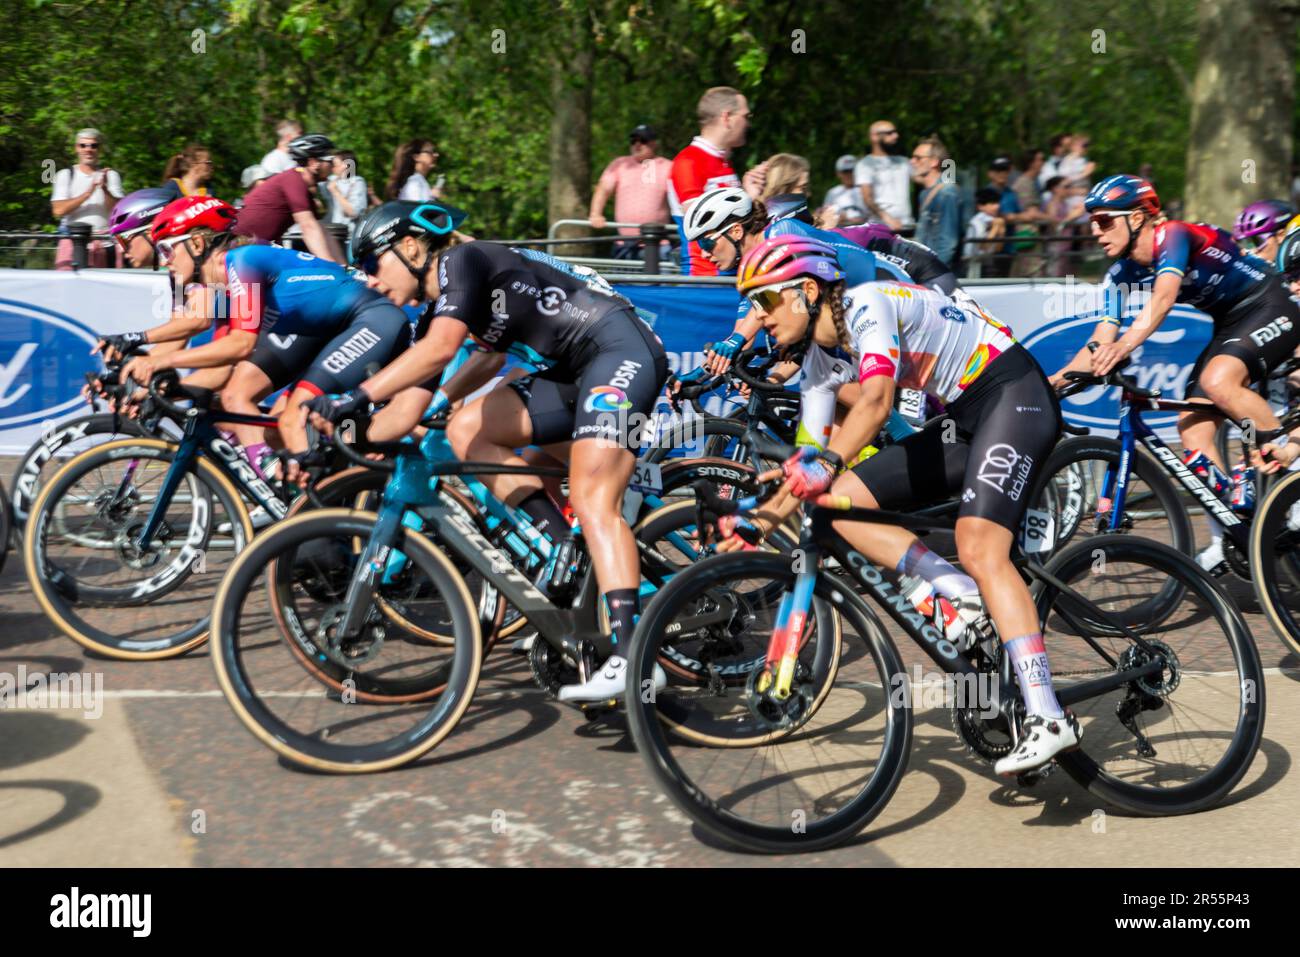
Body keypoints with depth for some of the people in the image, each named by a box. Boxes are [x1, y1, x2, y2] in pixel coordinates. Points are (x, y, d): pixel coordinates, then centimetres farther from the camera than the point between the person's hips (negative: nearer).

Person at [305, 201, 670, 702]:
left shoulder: (463, 261, -10)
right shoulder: (436, 310, 15)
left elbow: (440, 350, -27)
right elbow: (406, 410, 13)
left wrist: (355, 398, -30)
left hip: (622, 350, -9)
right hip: (571, 374, 9)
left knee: (592, 502, -22)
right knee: (466, 430, -1)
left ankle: (633, 656, -29)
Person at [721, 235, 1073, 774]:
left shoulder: (867, 304, -19)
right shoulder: (821, 357, 7)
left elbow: (876, 400, -37)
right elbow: (810, 457, 12)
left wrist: (827, 463, -50)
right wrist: (761, 520, 4)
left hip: (1014, 393, -9)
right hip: (963, 418, 9)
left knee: (979, 549, -26)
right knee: (841, 501, -5)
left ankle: (1048, 720, -27)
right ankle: (957, 593, -10)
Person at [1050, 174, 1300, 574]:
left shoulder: (1174, 235, -24)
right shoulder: (1122, 275, -2)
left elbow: (1164, 297, -42)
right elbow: (1101, 341, -4)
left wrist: (1126, 344, -58)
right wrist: (1056, 380, -18)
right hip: (1229, 323, 8)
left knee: (1217, 381, -34)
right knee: (1192, 427, -5)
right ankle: (1227, 537, 0)